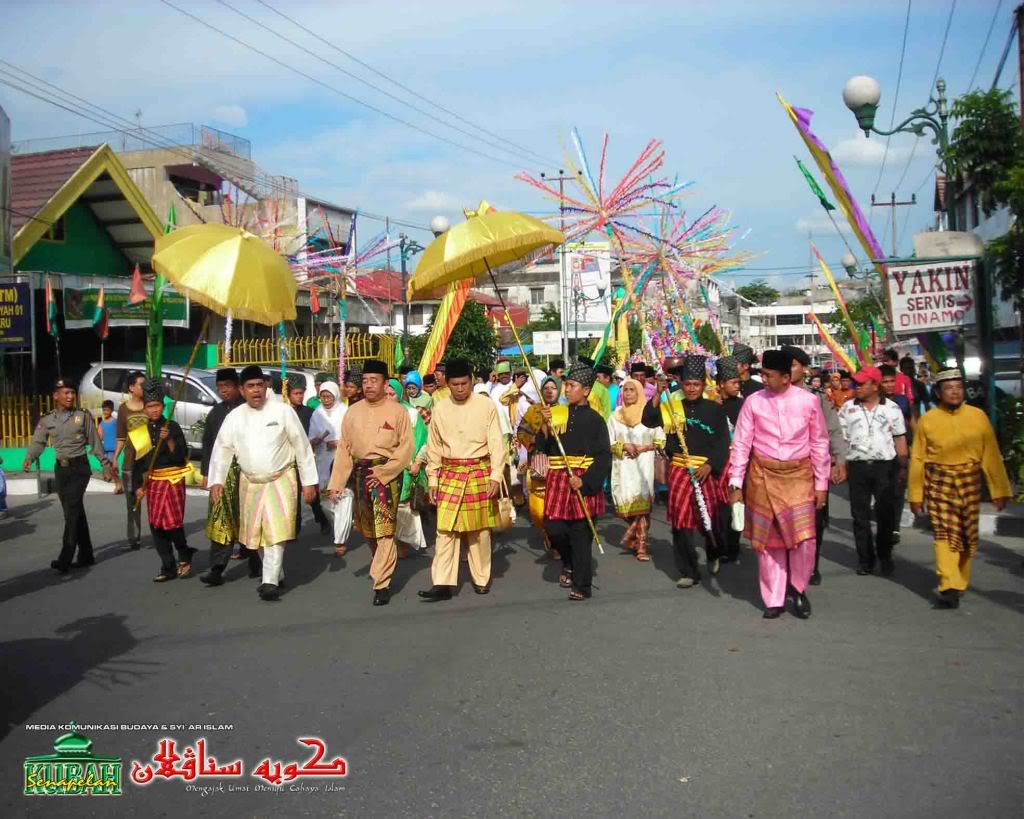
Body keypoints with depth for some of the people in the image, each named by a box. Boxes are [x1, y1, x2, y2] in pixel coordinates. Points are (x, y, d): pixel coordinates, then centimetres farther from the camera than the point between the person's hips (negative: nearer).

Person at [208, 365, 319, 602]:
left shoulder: (282, 411, -9)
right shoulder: (235, 416, 0)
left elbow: (302, 447, -6)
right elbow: (222, 450, 4)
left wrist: (309, 481, -6)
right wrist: (216, 481, -8)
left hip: (280, 480, -4)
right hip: (250, 483, 4)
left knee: (277, 531, -12)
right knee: (256, 533, 12)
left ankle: (270, 582, -8)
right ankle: (277, 574, 30)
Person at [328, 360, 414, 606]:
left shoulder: (398, 411, -3)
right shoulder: (353, 412, 7)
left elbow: (406, 447, -6)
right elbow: (344, 449, 6)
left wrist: (383, 472, -14)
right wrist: (336, 483, 1)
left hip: (387, 473, -4)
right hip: (360, 473, 5)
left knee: (384, 528, -10)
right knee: (368, 528, 14)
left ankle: (382, 583, -6)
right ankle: (384, 566, 36)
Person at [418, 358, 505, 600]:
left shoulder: (486, 406, -4)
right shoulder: (440, 410, 5)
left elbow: (497, 444, -4)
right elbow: (434, 449, 10)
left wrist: (495, 476, -11)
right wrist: (432, 480, 6)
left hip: (479, 473, -2)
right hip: (449, 474, 2)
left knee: (479, 529, 7)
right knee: (446, 528, -2)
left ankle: (481, 578, 22)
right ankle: (443, 583, -1)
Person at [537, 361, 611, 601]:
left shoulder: (593, 419, -2)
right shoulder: (558, 414, 9)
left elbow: (603, 456, -6)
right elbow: (543, 448, 6)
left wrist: (585, 481, -16)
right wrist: (546, 425, -8)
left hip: (584, 483, -4)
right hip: (558, 480, 4)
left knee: (581, 535, 0)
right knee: (554, 529, 1)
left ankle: (582, 585, 10)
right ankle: (569, 564, 31)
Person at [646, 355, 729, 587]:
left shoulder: (714, 409, 4)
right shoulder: (673, 406, 7)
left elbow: (723, 443, -1)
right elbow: (648, 421, -7)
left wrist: (709, 466, -14)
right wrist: (659, 394, -15)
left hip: (706, 471, -1)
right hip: (679, 470, 1)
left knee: (710, 519, 1)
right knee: (681, 521, -1)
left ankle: (713, 555, 35)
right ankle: (689, 572, 9)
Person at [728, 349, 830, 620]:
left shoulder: (808, 401, -3)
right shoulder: (753, 402, -3)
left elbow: (819, 443, 4)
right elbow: (741, 444, -1)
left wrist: (821, 484, 4)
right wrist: (736, 483, -4)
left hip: (799, 475, -1)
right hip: (763, 476, 1)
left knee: (804, 539, -9)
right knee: (767, 540, 7)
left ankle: (799, 588, 18)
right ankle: (774, 599, 22)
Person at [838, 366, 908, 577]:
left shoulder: (891, 408, 2)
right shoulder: (847, 408, 4)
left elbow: (900, 439, 5)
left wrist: (903, 467, 2)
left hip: (885, 465, -1)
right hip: (857, 466, 1)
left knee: (885, 513, 5)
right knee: (860, 514, 6)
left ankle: (884, 556, 21)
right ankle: (865, 559, 16)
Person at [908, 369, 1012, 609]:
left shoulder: (978, 416, 0)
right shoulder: (927, 420, -2)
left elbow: (991, 456, 1)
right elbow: (917, 459, 1)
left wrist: (1000, 491, 1)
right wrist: (915, 495, 2)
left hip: (969, 483, 2)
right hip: (939, 483, -2)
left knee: (966, 536, 11)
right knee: (945, 534, -11)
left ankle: (959, 583, 29)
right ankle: (949, 587, -14)